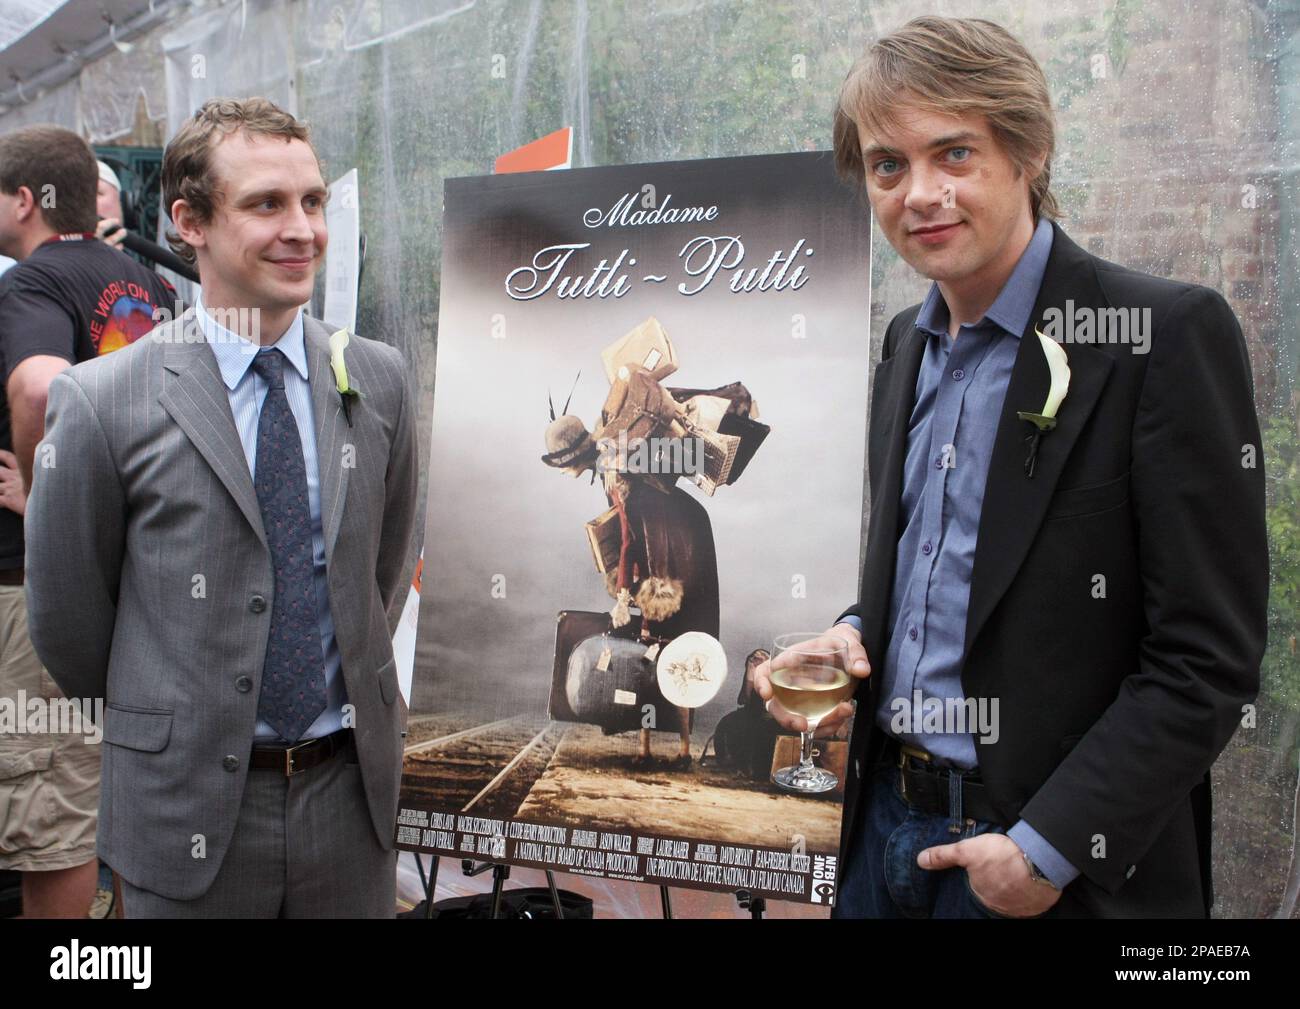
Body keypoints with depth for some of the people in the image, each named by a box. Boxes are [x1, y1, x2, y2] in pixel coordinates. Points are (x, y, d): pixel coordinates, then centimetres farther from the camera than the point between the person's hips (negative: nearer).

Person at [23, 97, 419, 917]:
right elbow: (67, 618, -2)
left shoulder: (380, 380, -1)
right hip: (189, 810, -2)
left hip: (353, 792, 3)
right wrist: (158, 730, 9)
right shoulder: (103, 403, -11)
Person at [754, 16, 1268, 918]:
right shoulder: (907, 344, 7)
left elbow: (1210, 659, -16)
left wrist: (1051, 846, -18)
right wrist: (854, 635, -2)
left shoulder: (1168, 334, -15)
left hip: (1064, 864, -6)